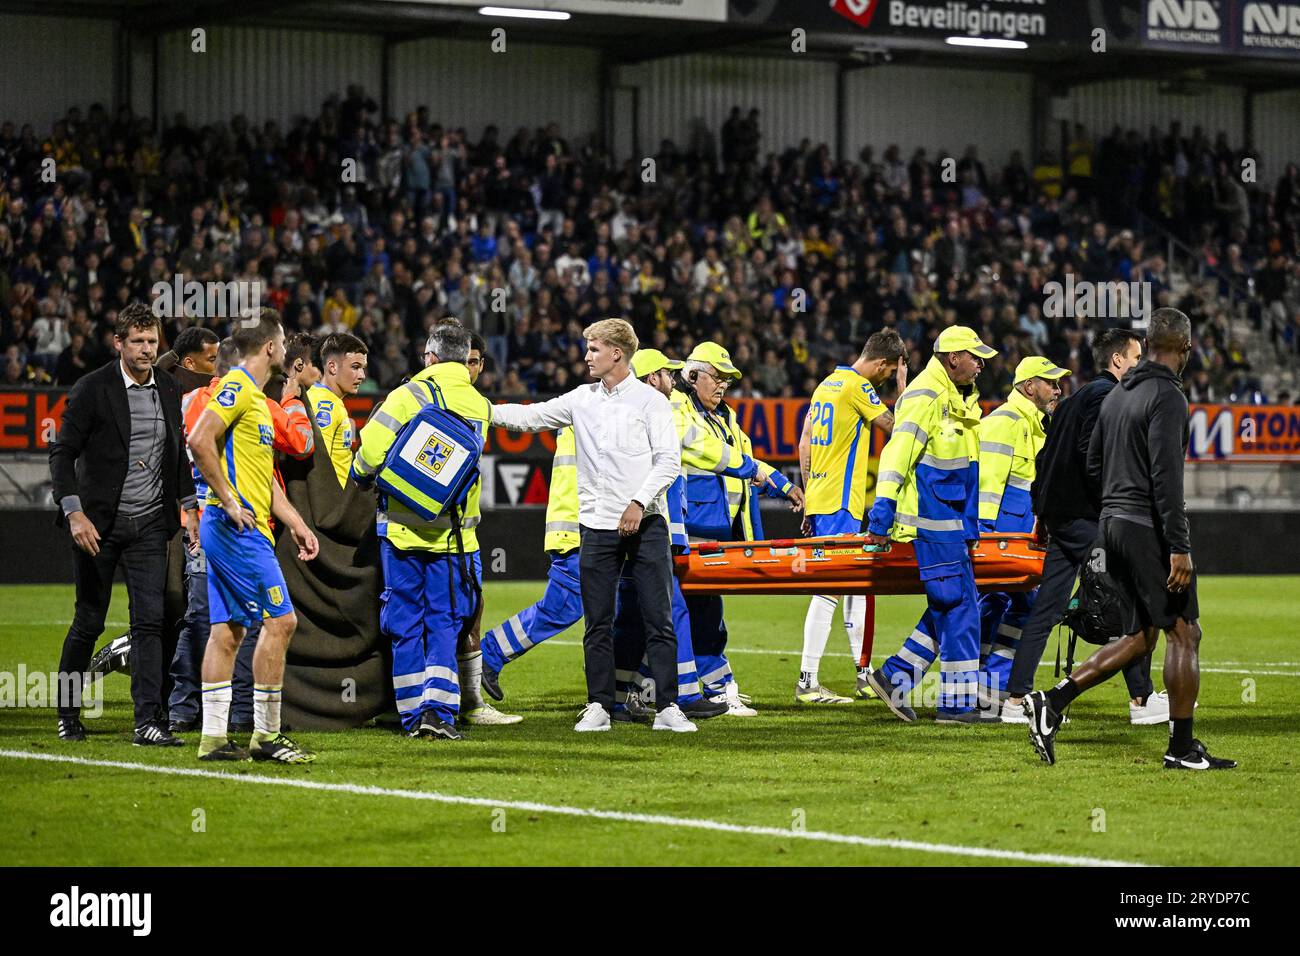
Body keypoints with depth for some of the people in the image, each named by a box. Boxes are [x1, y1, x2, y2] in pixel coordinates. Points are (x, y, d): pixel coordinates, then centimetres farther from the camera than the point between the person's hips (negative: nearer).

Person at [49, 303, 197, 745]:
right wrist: (74, 513, -17)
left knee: (150, 621, -6)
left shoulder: (169, 390, 8)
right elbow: (62, 453, -8)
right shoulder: (93, 389, -8)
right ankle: (68, 713, 21)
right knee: (89, 622, 4)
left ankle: (148, 721, -9)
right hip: (99, 523, -4)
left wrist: (188, 504, 12)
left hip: (149, 525, 4)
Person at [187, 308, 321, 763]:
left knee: (227, 630, 8)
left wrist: (297, 523, 21)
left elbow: (266, 477, 25)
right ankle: (266, 735, -7)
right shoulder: (236, 387, -10)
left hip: (240, 526, 10)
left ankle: (214, 737, 8)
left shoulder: (256, 397, 21)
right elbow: (199, 440, -23)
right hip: (238, 526, -10)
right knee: (279, 619, -10)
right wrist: (229, 500, -20)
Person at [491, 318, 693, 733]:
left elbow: (668, 460, -6)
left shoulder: (650, 400, -1)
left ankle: (668, 707, -3)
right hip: (597, 526, 4)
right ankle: (598, 707, 10)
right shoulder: (581, 400, 11)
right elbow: (529, 417, 13)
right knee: (598, 624, 5)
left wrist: (639, 501, -16)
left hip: (645, 524, -4)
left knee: (658, 621, -4)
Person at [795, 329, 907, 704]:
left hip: (818, 497, 10)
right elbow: (896, 426, -4)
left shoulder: (827, 384, 15)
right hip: (840, 504, -9)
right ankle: (807, 682, -11)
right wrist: (902, 383, 7)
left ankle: (864, 674, 21)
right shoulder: (858, 387, -11)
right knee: (829, 589, -9)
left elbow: (804, 443, 16)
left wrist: (808, 495, 19)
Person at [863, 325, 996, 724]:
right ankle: (957, 703, -3)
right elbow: (897, 452, -20)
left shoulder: (961, 399, 17)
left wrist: (974, 526, 24)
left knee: (953, 605, 11)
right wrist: (882, 514, -25)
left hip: (953, 520, 10)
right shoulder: (925, 397, -13)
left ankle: (896, 675, 15)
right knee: (957, 607, -8)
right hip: (932, 521, -10)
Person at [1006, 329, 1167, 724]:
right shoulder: (1107, 394, -8)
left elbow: (1044, 458, 22)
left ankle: (1016, 700, 6)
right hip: (1087, 516, -9)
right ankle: (1142, 699, -1)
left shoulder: (1074, 399, 21)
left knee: (1047, 608, 8)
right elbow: (1091, 453, -20)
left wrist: (1041, 513, 24)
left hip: (1058, 515, 9)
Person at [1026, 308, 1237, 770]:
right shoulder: (1167, 396, -14)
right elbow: (1166, 476, -21)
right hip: (1149, 529, -9)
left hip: (1114, 523, 9)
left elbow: (1093, 464, 19)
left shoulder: (1117, 393, 13)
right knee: (1183, 633, 0)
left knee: (1139, 637, 12)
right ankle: (1182, 747, 3)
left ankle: (1051, 702, 2)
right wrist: (1179, 548, -22)